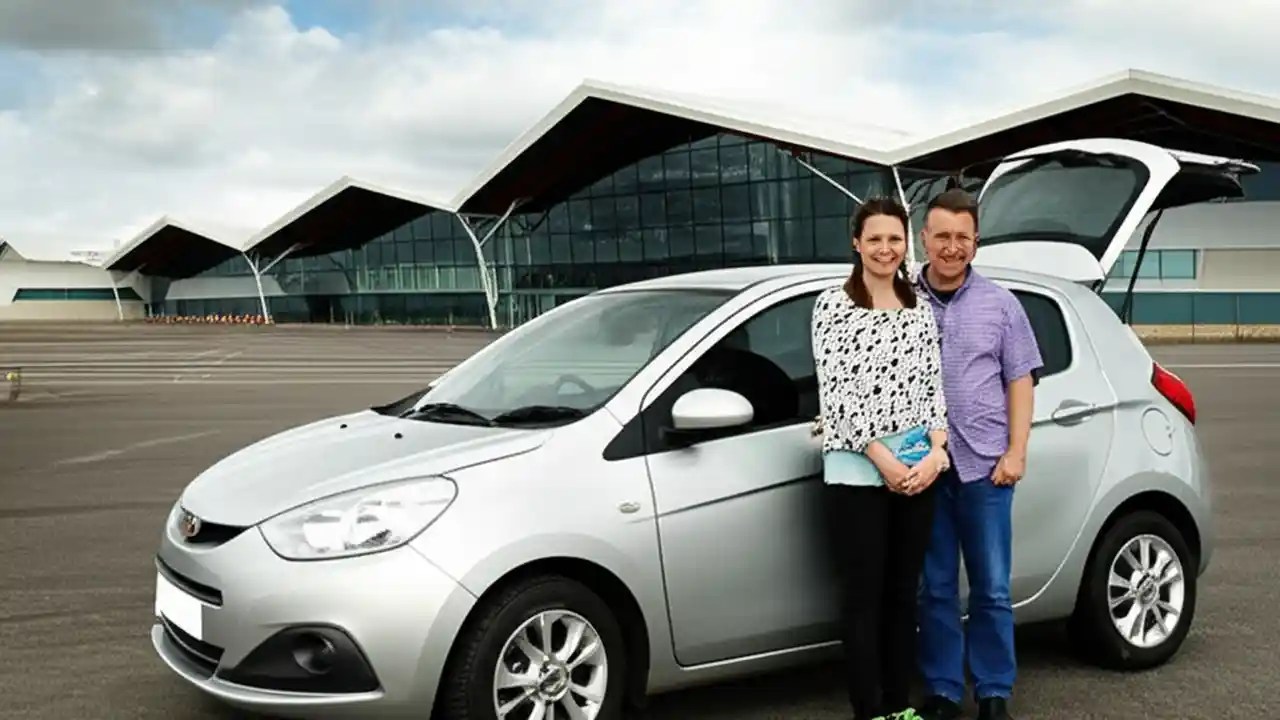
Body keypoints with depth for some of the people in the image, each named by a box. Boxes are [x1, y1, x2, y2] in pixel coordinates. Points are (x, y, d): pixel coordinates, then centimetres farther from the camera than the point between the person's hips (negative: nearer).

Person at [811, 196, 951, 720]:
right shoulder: (833, 304, -4)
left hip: (918, 468, 5)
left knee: (904, 592, 12)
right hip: (857, 470, -5)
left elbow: (933, 382, 9)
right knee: (863, 596, 0)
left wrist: (935, 451, -6)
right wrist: (880, 456, -14)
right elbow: (835, 389, -10)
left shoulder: (920, 309, 11)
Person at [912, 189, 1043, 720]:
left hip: (984, 463, 0)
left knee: (992, 589, 7)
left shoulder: (1000, 304, 7)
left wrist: (1016, 451, -3)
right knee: (935, 588, 8)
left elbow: (1020, 381, 6)